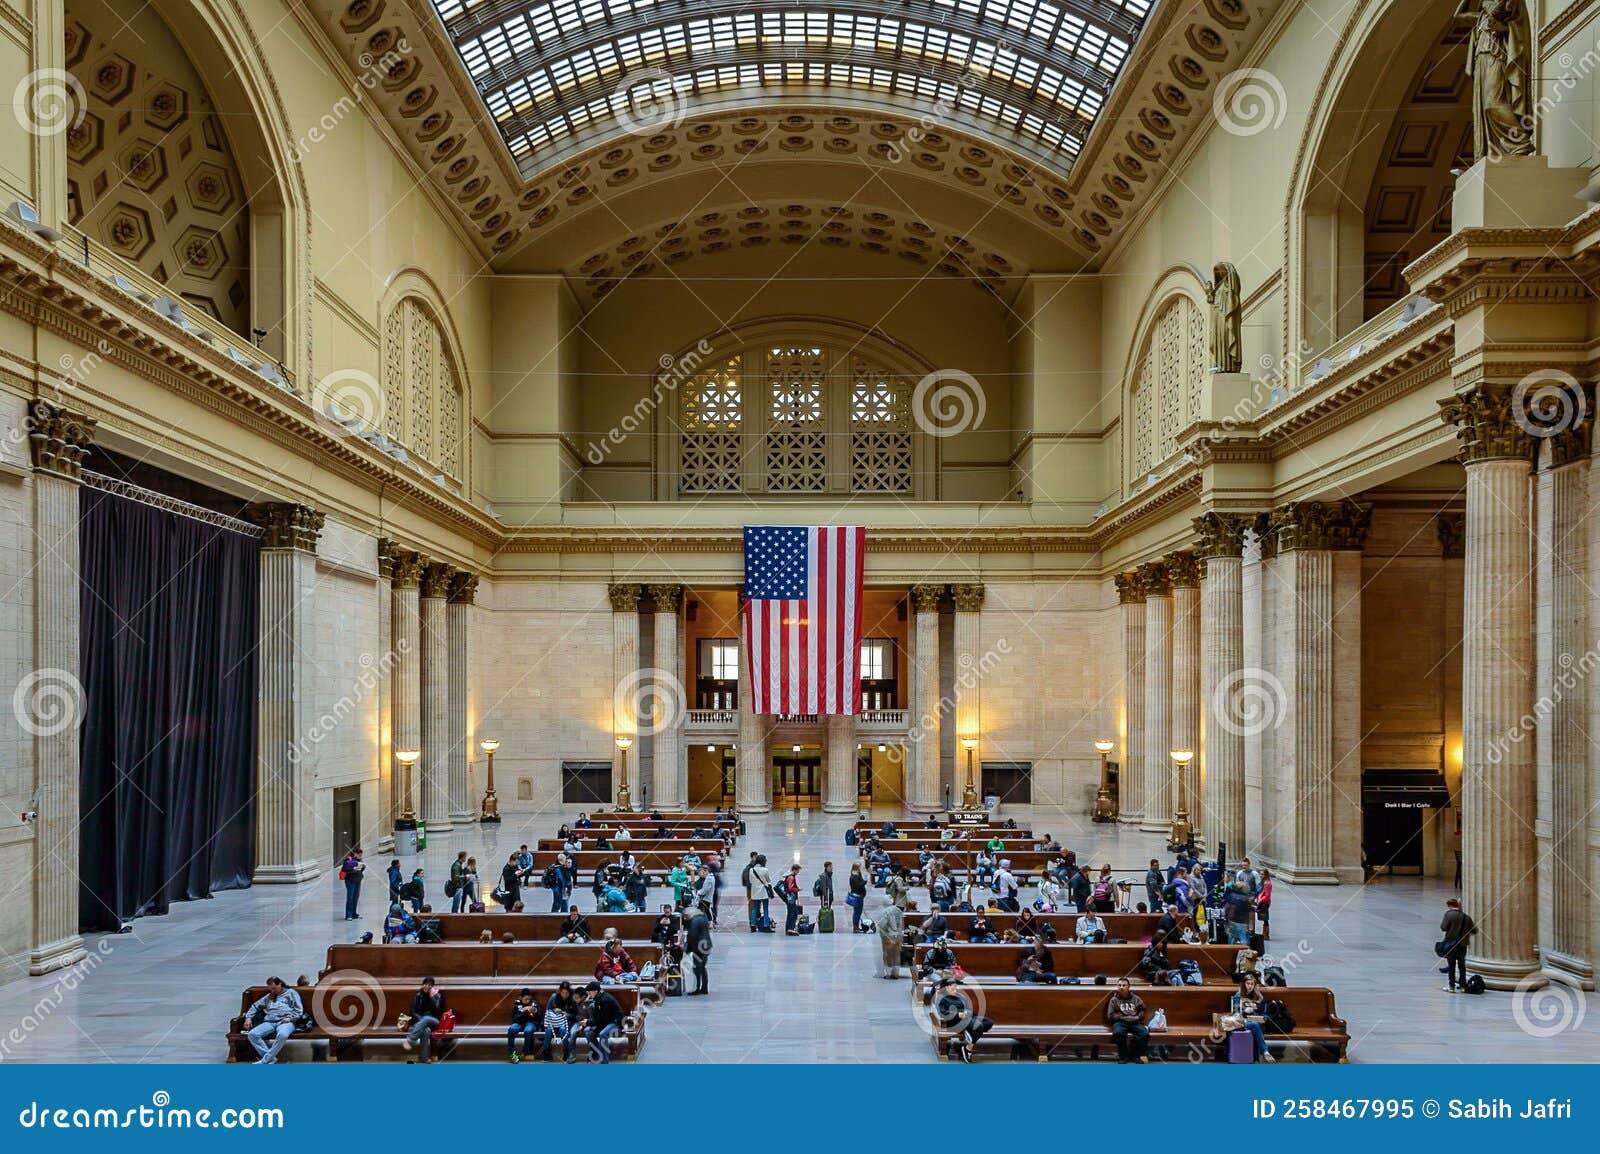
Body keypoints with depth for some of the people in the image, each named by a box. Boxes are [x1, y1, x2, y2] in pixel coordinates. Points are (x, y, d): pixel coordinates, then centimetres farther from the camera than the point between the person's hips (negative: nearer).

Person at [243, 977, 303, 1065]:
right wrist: (249, 1017, 15)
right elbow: (255, 1006, 33)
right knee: (252, 1034, -25)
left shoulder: (291, 993, 16)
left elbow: (299, 1010, 7)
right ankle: (271, 1059, -29)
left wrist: (290, 1018, -9)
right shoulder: (268, 997, 32)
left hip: (285, 1022, -5)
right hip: (269, 1022, 5)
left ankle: (265, 1060, -32)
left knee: (282, 1035, -41)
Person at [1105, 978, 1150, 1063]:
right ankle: (1123, 1056, -19)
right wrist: (1123, 1018, -8)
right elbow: (1111, 1015, 4)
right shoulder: (1114, 1000, 11)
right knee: (1118, 1033, -37)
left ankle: (1136, 1055, -10)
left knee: (1145, 1034, -29)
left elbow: (1143, 1010, 12)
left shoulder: (1136, 998, 17)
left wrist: (1137, 1017, -8)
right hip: (1120, 1022, -2)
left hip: (1135, 1022, 2)